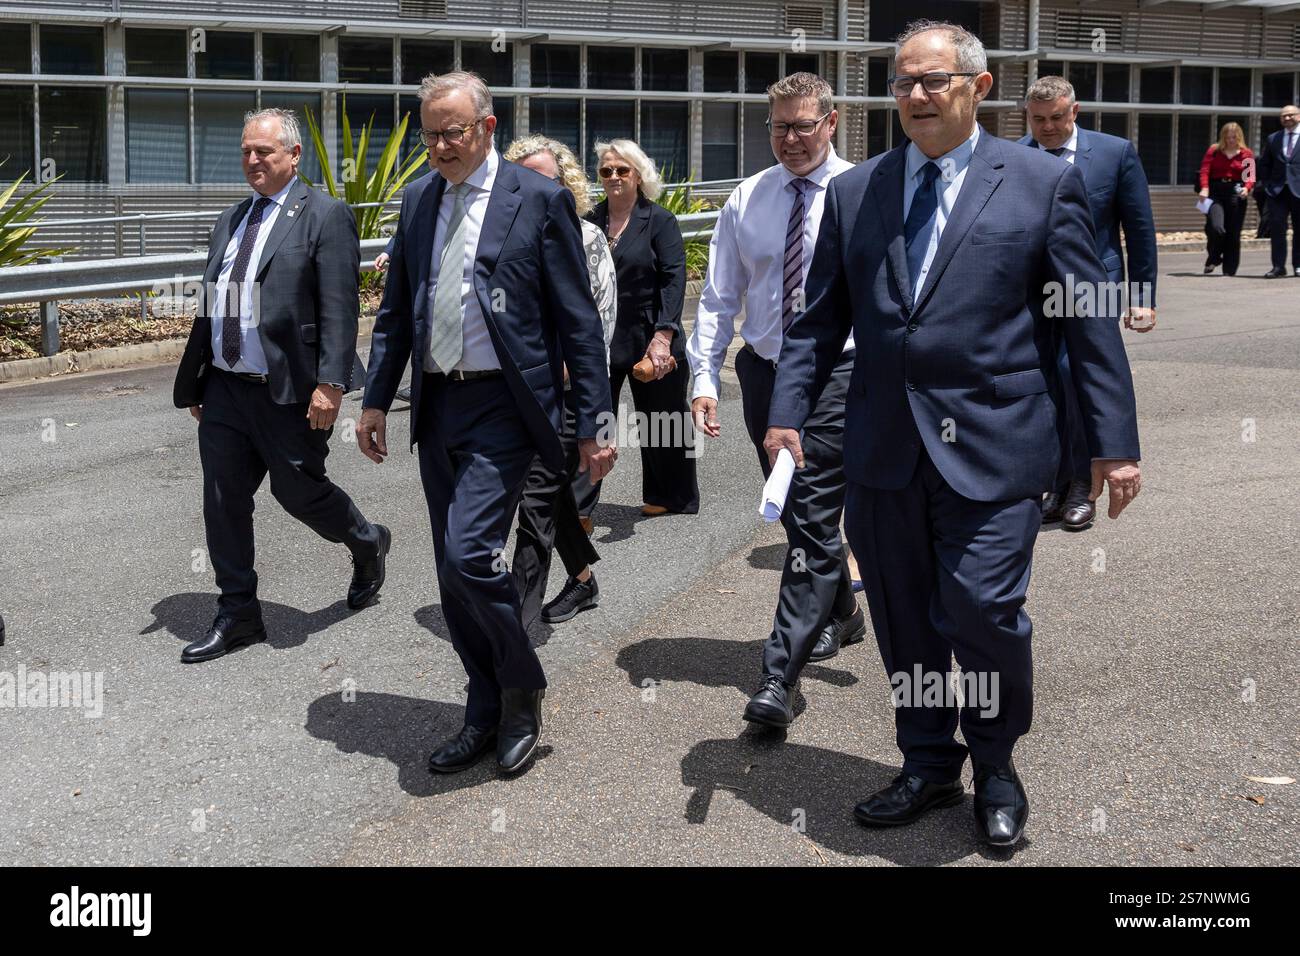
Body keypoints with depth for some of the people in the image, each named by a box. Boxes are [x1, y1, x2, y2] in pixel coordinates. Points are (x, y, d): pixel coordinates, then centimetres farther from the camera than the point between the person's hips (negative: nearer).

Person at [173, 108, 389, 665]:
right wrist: (196, 383, 18)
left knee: (298, 490, 4)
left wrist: (330, 384, -22)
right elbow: (211, 307, 18)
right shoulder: (231, 220, 15)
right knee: (223, 500, 6)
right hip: (225, 389, 7)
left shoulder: (325, 216, -7)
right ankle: (238, 616, 17)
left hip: (289, 391, -7)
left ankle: (367, 543, 34)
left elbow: (339, 309, -15)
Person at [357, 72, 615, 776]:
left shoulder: (539, 200, -6)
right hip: (436, 407, 6)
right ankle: (488, 712, 25)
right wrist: (376, 398, 11)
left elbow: (577, 319, -6)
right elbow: (396, 308, 17)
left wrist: (593, 422, -9)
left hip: (502, 408, -6)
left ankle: (522, 695, 7)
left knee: (471, 554, -17)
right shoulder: (418, 200, 10)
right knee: (454, 573, 10)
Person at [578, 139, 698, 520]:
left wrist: (663, 337, -21)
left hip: (650, 341, -2)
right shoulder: (590, 222, 5)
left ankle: (671, 496, 31)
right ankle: (576, 507, -2)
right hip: (600, 341, 3)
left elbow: (674, 280, -12)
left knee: (661, 423, 12)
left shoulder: (660, 221, -5)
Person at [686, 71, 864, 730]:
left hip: (836, 371, -5)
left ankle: (780, 676, -9)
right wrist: (704, 376, -2)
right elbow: (719, 297, 7)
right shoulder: (745, 201, 7)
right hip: (764, 371, 5)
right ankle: (840, 611, 41)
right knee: (798, 513, 16)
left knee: (812, 516, -10)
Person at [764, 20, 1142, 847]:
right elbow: (821, 317, 11)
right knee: (904, 622, 11)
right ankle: (929, 766, 30)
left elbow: (1090, 321, 0)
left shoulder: (1045, 183, 2)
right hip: (884, 451, 4)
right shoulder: (853, 192, 11)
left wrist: (1115, 442, -3)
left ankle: (996, 767, 20)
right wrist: (788, 412, -2)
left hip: (992, 446, -3)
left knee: (983, 612, -7)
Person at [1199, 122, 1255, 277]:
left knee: (1233, 233, 0)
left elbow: (1251, 176, 4)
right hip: (1215, 192, -1)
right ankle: (1213, 258, 7)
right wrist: (1204, 188, -18)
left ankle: (1229, 269, 10)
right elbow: (1205, 170, -1)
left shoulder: (1247, 154, 9)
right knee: (1216, 228, -19)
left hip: (1236, 194, 1)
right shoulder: (1214, 151, 9)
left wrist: (1247, 188, -18)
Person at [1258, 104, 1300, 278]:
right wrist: (1266, 183, 4)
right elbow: (1264, 164, 16)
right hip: (1277, 190, 2)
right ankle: (1278, 267, -3)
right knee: (1276, 228, -5)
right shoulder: (1272, 139, 13)